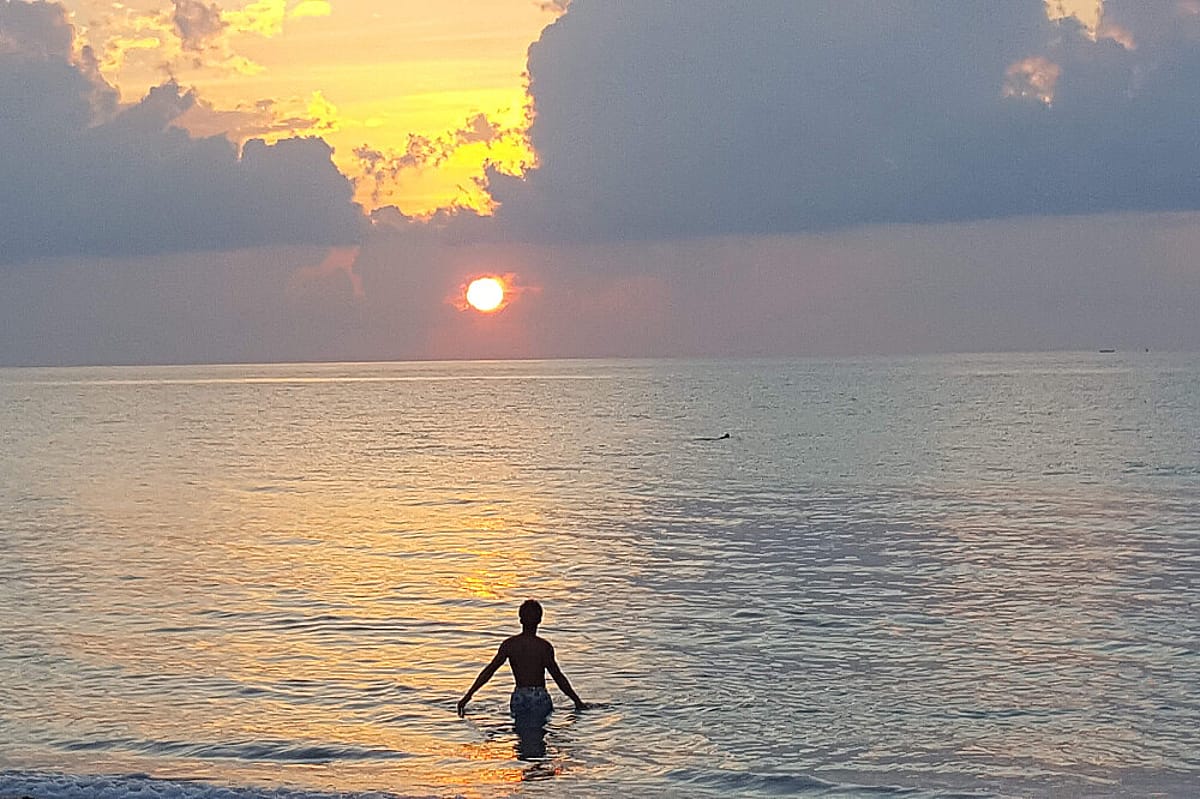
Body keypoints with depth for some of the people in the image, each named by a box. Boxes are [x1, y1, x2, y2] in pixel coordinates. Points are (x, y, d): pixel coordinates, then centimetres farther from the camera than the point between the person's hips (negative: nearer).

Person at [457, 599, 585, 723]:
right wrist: (577, 701, 2)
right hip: (540, 698, -3)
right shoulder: (544, 646, -4)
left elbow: (489, 670, 3)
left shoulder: (509, 644, 4)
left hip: (519, 697, 3)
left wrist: (468, 696, 8)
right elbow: (558, 676, -5)